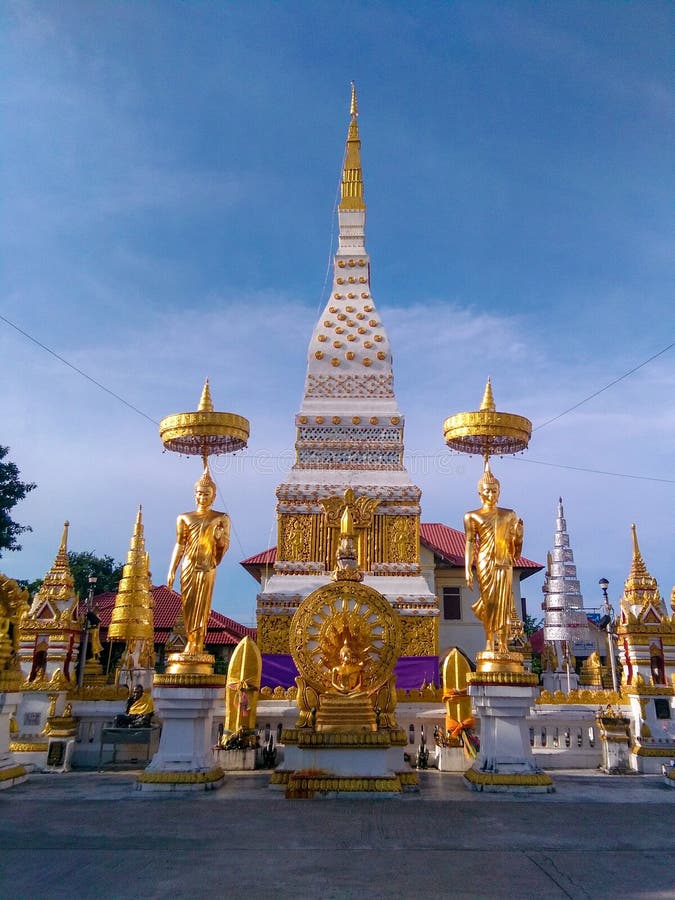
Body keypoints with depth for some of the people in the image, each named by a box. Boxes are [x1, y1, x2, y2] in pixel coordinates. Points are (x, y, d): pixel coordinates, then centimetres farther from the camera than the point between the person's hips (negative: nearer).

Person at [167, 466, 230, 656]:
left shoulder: (221, 518, 3)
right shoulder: (184, 518, 7)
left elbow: (225, 546, 3)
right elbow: (179, 545, 7)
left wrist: (218, 536, -18)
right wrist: (171, 571, 3)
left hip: (207, 568, -2)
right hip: (188, 567, 2)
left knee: (202, 606, -1)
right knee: (188, 605, 4)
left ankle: (196, 645, 8)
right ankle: (192, 644, 18)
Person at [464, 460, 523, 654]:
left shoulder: (509, 515, 13)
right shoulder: (472, 516, 6)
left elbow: (514, 542, 15)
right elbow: (470, 543, 0)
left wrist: (519, 530, -5)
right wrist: (468, 569, -6)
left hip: (504, 562, 2)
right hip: (485, 562, -2)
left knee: (504, 602, -3)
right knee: (489, 601, -4)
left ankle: (503, 643, -1)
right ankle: (489, 641, 1)